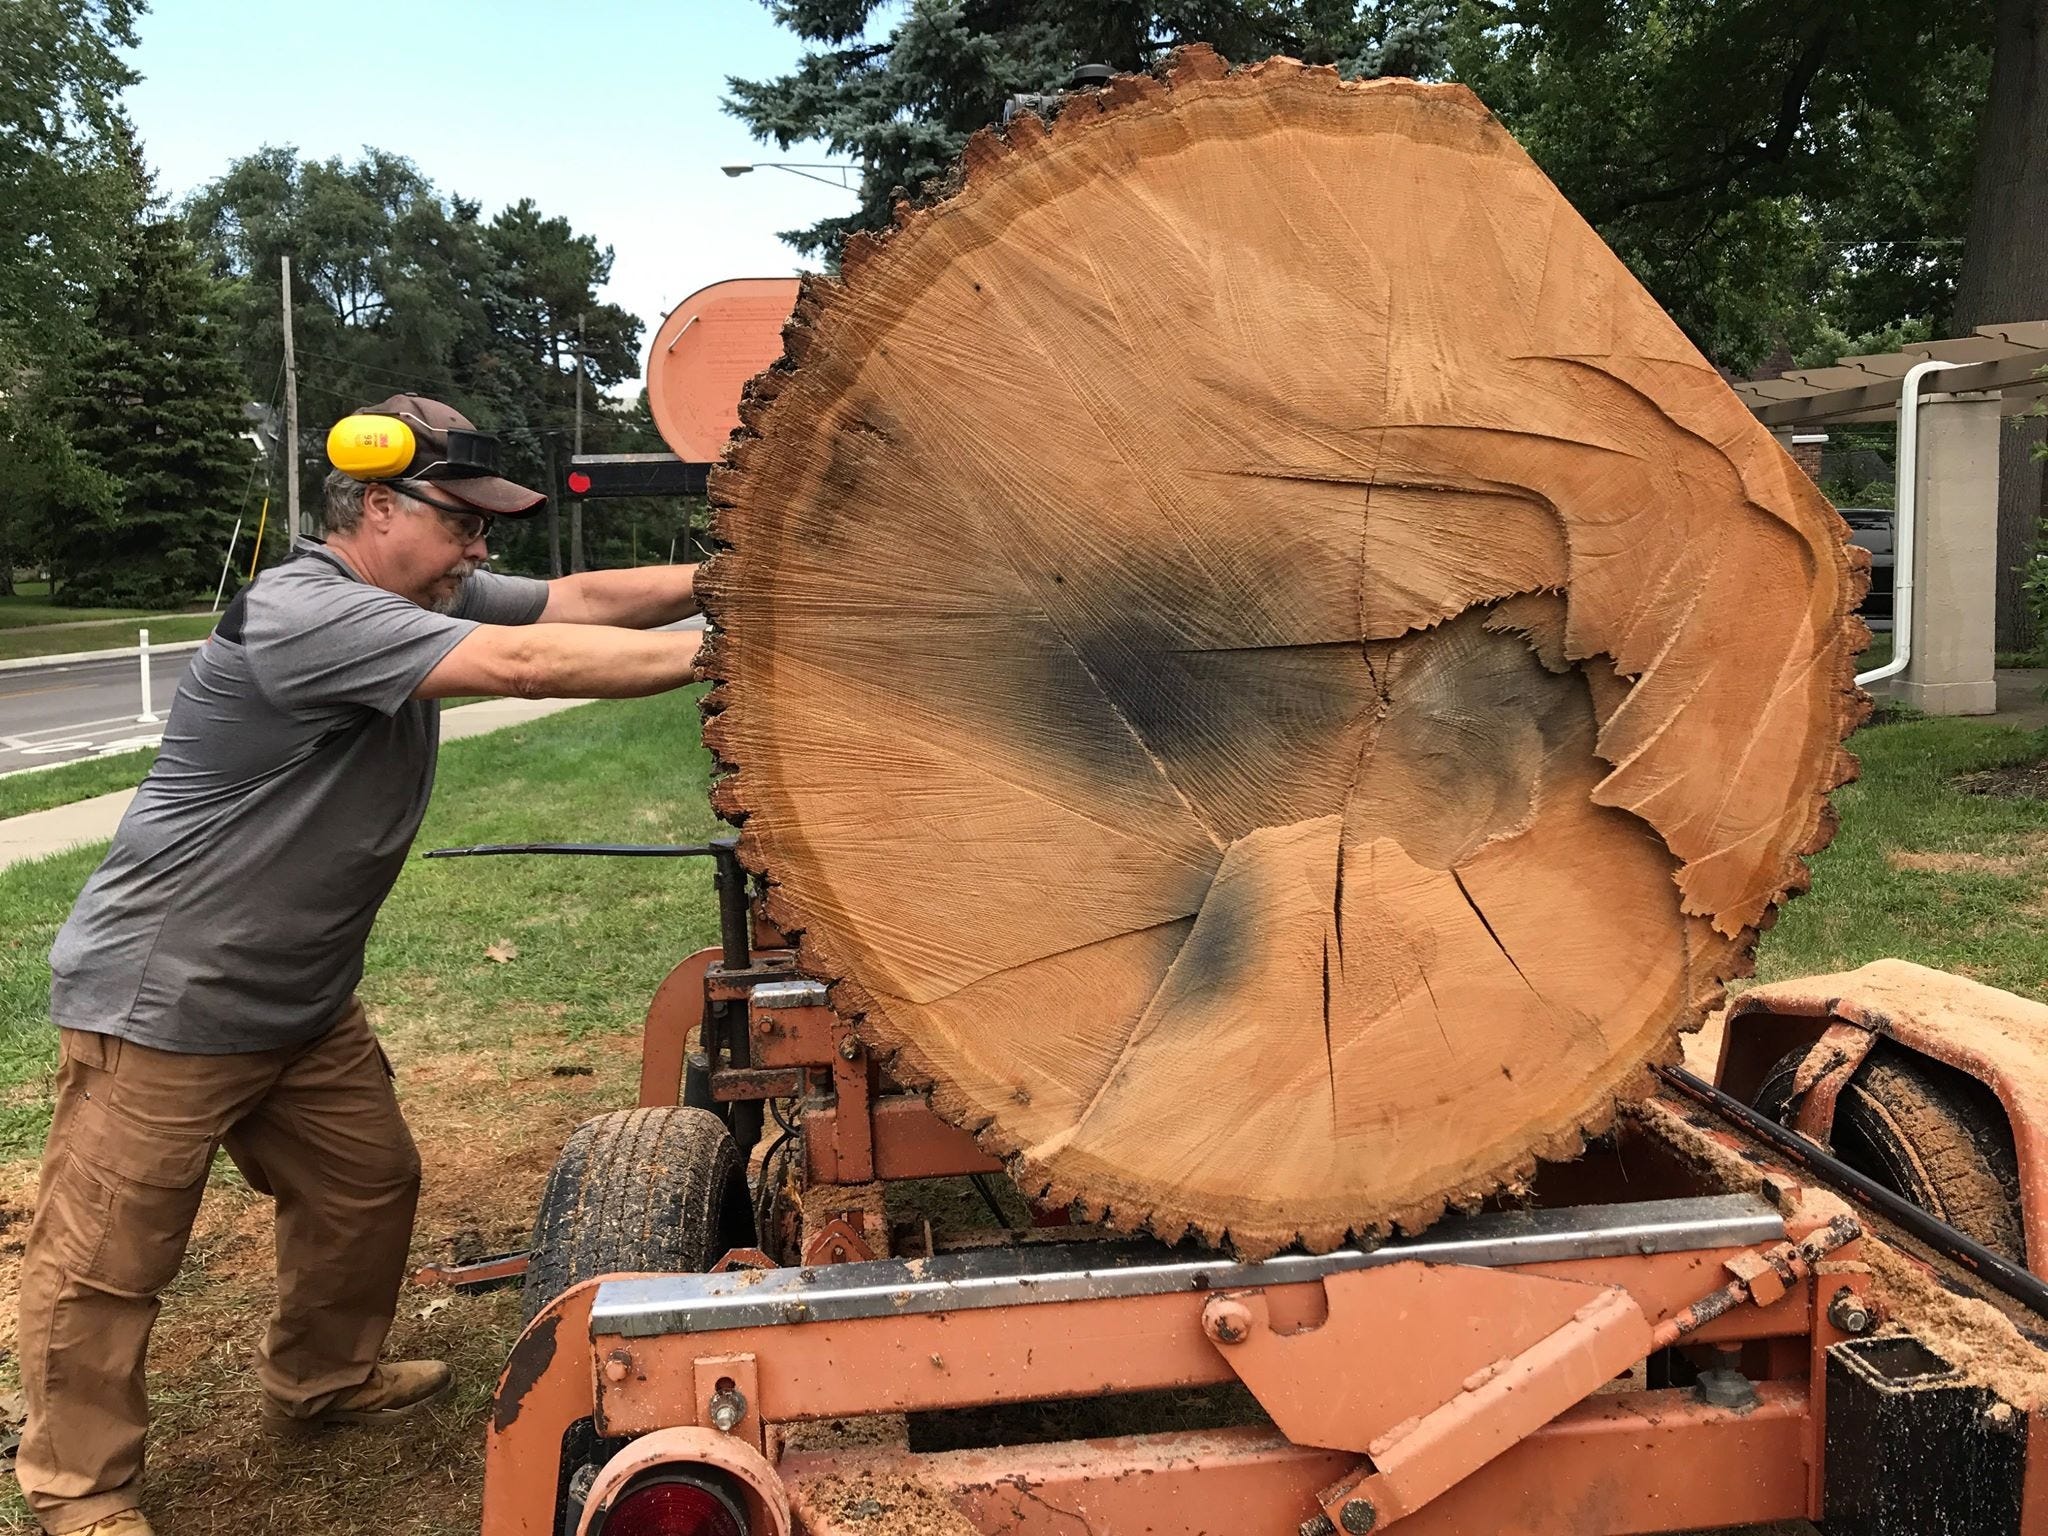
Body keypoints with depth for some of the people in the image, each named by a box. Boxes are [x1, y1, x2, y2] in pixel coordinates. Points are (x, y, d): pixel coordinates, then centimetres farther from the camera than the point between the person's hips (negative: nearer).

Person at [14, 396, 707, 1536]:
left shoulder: (420, 597, 3)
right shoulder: (304, 614, -27)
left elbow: (576, 599, -3)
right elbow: (522, 663, -36)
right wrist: (718, 652, -36)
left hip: (304, 1002, 9)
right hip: (165, 1003, -9)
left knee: (368, 1188, 16)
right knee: (109, 1259, 4)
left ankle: (323, 1379, 38)